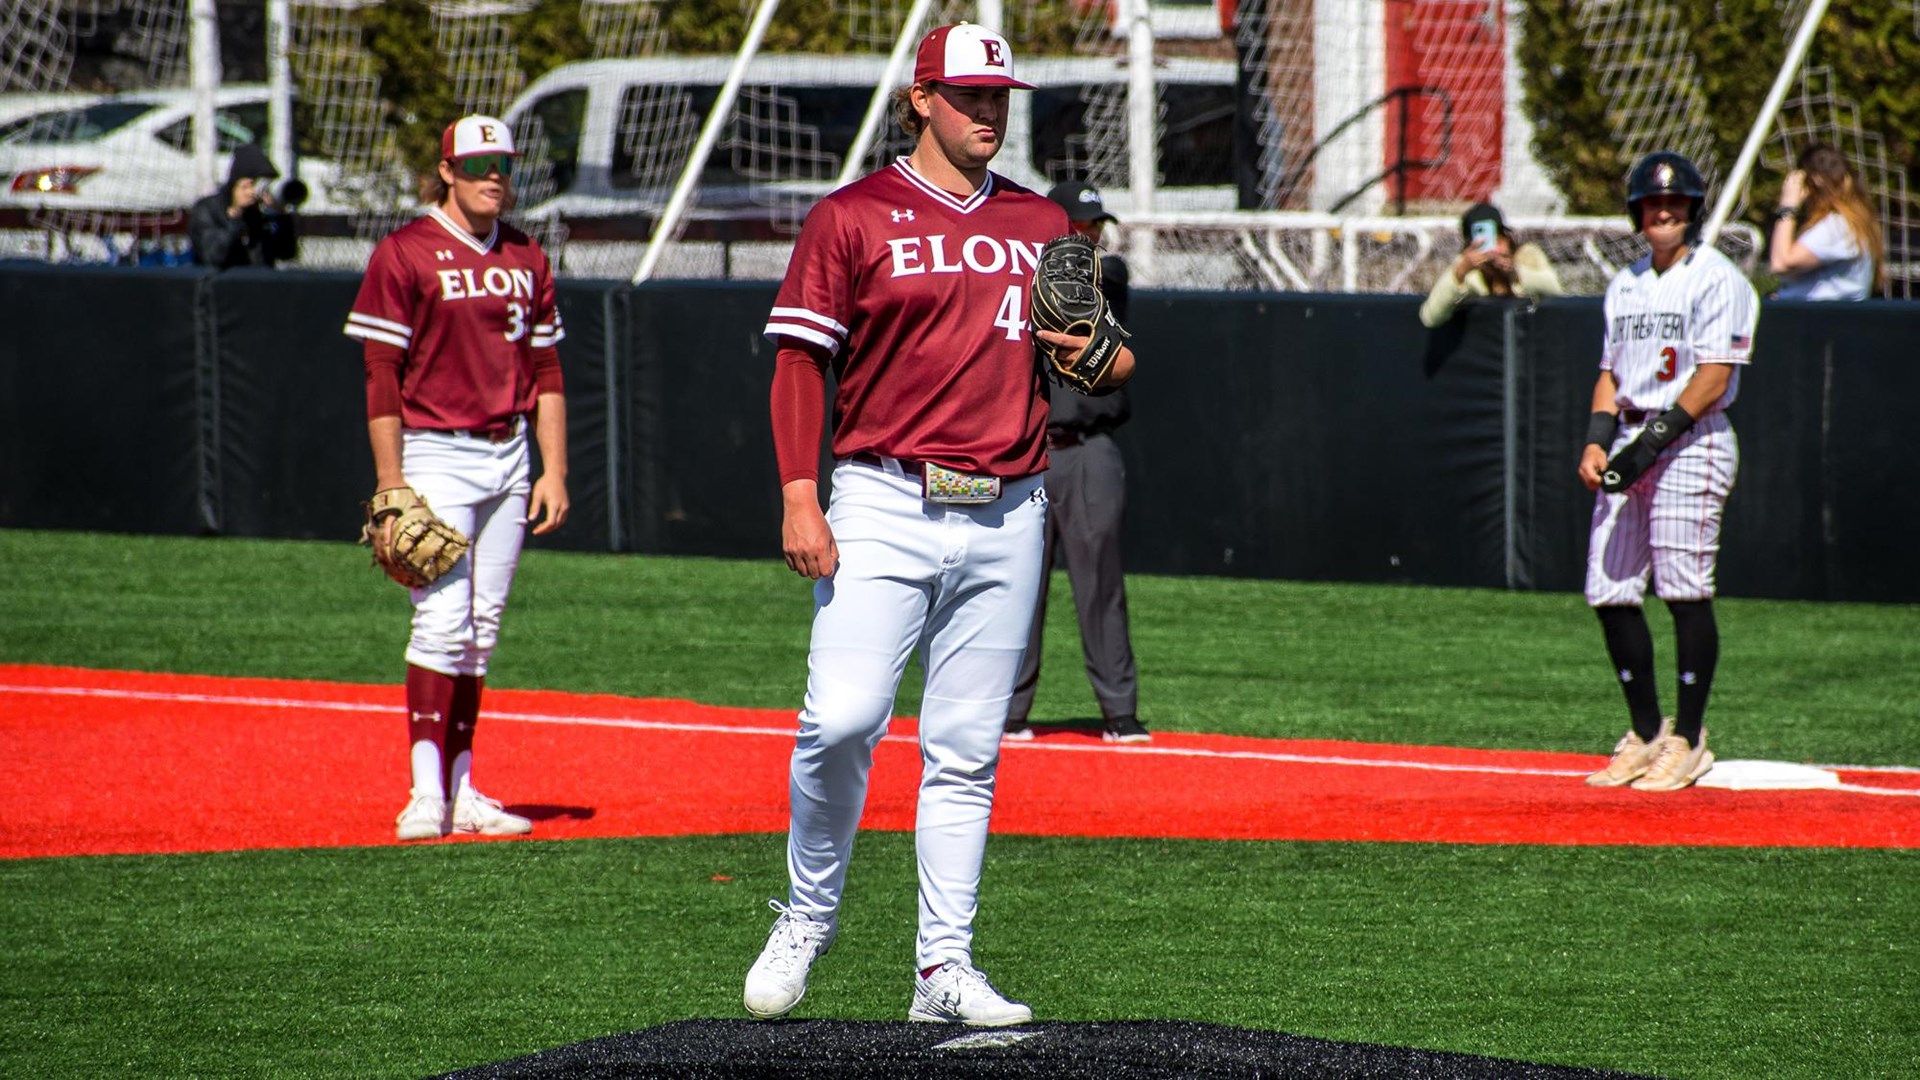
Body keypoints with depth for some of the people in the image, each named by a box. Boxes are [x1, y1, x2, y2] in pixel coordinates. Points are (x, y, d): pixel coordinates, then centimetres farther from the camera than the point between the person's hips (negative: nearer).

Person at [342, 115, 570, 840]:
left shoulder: (527, 260, 12)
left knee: (482, 629, 7)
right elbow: (382, 373, -8)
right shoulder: (406, 254, -5)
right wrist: (391, 482, -13)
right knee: (443, 621, -14)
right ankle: (427, 794, -14)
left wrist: (554, 471, 7)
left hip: (508, 456, 6)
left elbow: (546, 372, 14)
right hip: (437, 456, -6)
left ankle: (462, 793, 11)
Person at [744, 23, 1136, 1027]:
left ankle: (945, 967, 6)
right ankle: (807, 917, 4)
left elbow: (1109, 358, 22)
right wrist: (800, 500, -13)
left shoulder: (1042, 226, 14)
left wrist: (1103, 357, -3)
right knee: (843, 720, -17)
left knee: (966, 749, 4)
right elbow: (801, 360, -2)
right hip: (885, 504, -4)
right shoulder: (852, 218, 1)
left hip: (1007, 518, 4)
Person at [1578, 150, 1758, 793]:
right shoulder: (1625, 284, 18)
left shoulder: (1716, 278, -5)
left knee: (1684, 589, -10)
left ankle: (1688, 740, -3)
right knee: (1609, 593, 2)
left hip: (1691, 443, -7)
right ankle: (1646, 734, 12)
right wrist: (1597, 439, 4)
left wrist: (1657, 437, -18)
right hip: (1631, 445, 7)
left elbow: (1714, 376, -12)